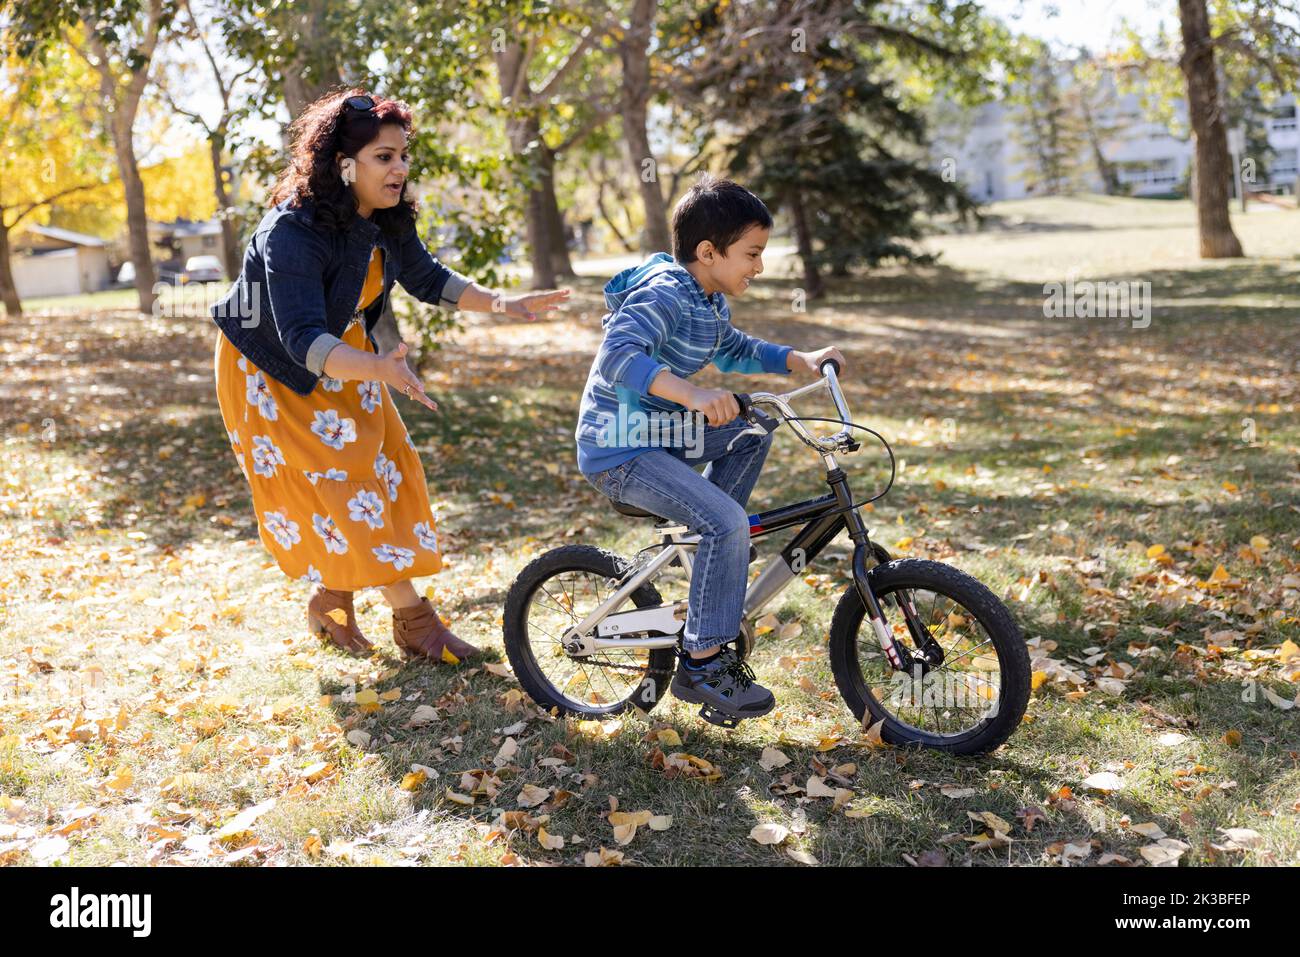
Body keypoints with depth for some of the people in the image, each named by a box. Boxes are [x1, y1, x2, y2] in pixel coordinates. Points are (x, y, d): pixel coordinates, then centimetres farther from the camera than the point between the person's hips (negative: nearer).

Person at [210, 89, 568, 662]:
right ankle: (414, 620, 0)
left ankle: (332, 602, 21)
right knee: (335, 479, -8)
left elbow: (426, 278, 3)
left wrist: (501, 303, -11)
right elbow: (302, 340, -42)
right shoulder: (291, 233, -35)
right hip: (272, 370, -7)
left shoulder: (387, 221, -12)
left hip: (344, 357, 8)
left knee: (384, 467, 4)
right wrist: (378, 368, -59)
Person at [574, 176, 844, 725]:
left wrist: (802, 361, 17)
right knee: (729, 522, -22)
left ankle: (712, 553, 14)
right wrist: (691, 394, -51)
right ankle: (701, 664, -11)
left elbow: (733, 350, 29)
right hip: (620, 452, -10)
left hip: (661, 432, 10)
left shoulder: (710, 299, 9)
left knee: (753, 431, 11)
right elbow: (619, 356, -38)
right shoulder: (662, 296, -21)